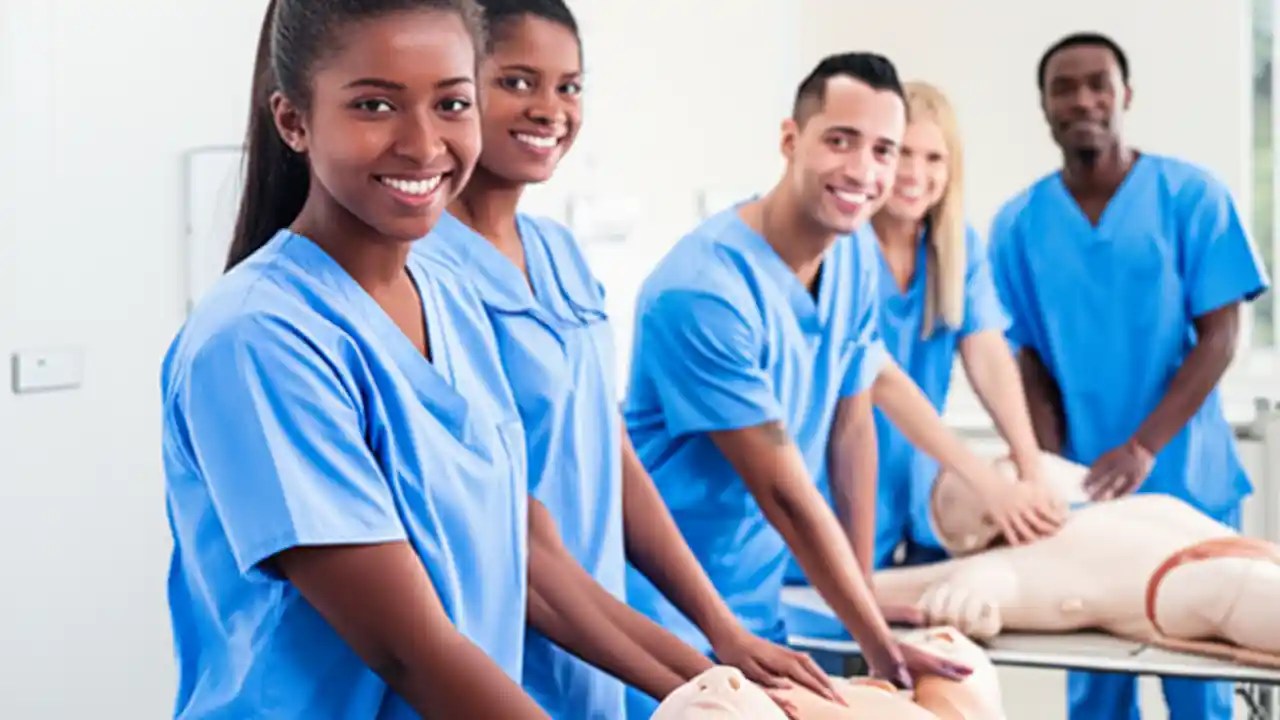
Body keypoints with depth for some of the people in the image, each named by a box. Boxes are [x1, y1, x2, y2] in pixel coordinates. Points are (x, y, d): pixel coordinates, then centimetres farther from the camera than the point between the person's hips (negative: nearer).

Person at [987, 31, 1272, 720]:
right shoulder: (1017, 225, 1)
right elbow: (1027, 360, 4)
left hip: (1187, 485, -2)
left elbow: (1219, 338, -8)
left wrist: (1143, 449, -19)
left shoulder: (1192, 196, -5)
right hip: (1081, 489, 2)